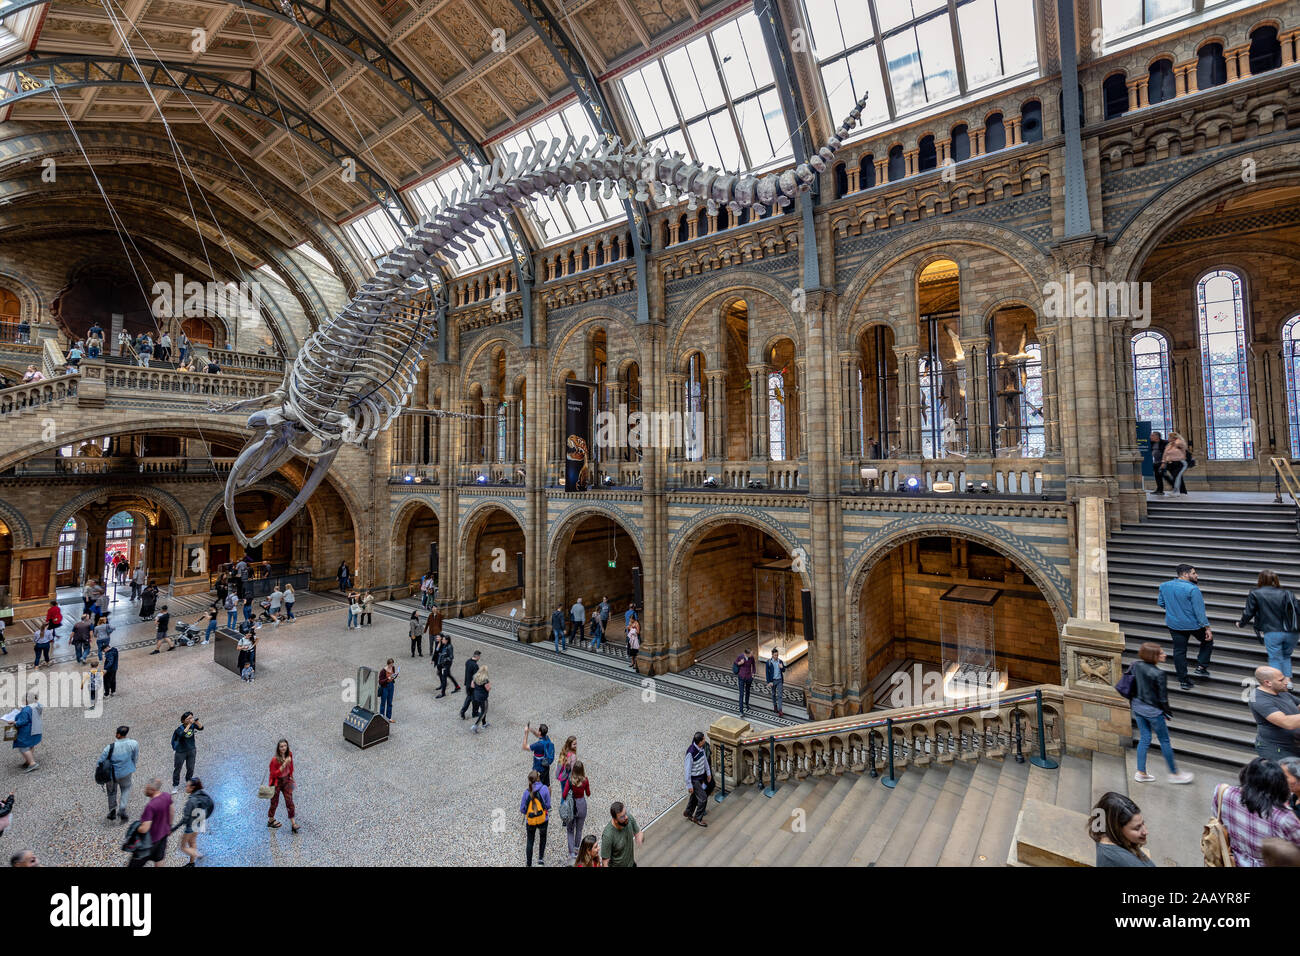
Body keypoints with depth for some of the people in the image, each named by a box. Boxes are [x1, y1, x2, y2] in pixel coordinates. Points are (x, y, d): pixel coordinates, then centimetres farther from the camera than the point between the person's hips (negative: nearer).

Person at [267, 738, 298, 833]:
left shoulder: (289, 754, -8)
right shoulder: (275, 759, -26)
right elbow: (274, 774, -25)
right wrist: (284, 764, -35)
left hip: (286, 780, 4)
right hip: (277, 782, -4)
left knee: (289, 801, 3)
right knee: (274, 802, 14)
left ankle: (293, 823, 7)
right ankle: (271, 821, 41)